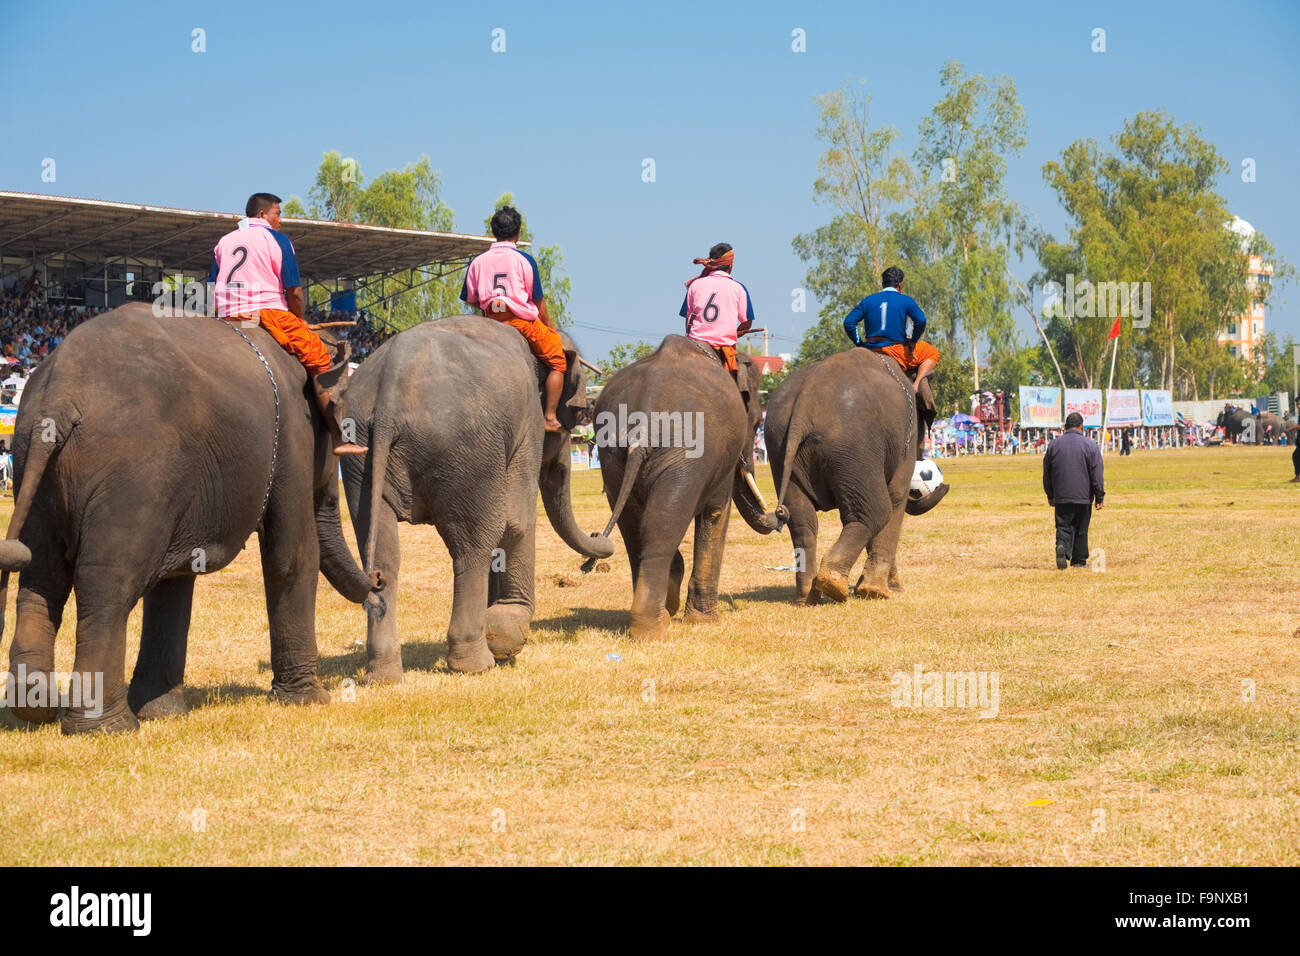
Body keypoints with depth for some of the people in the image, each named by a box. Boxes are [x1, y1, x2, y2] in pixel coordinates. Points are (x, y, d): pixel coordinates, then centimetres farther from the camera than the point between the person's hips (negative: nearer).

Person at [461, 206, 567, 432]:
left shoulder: (478, 261, 4)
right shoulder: (523, 260, -6)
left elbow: (470, 299, 9)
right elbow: (538, 300, -1)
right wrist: (549, 326, 12)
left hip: (492, 320, 5)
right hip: (522, 320, -5)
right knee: (557, 362, 7)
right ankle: (549, 417, -1)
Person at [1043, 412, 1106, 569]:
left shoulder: (1054, 445, 5)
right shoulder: (1090, 445, -2)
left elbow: (1047, 474, 11)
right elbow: (1097, 475, -4)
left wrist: (1050, 495, 20)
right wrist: (1099, 498, 1)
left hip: (1061, 497, 1)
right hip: (1083, 497, -1)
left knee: (1063, 526, 2)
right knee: (1081, 530, 10)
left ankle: (1062, 545, -27)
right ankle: (1079, 560, 16)